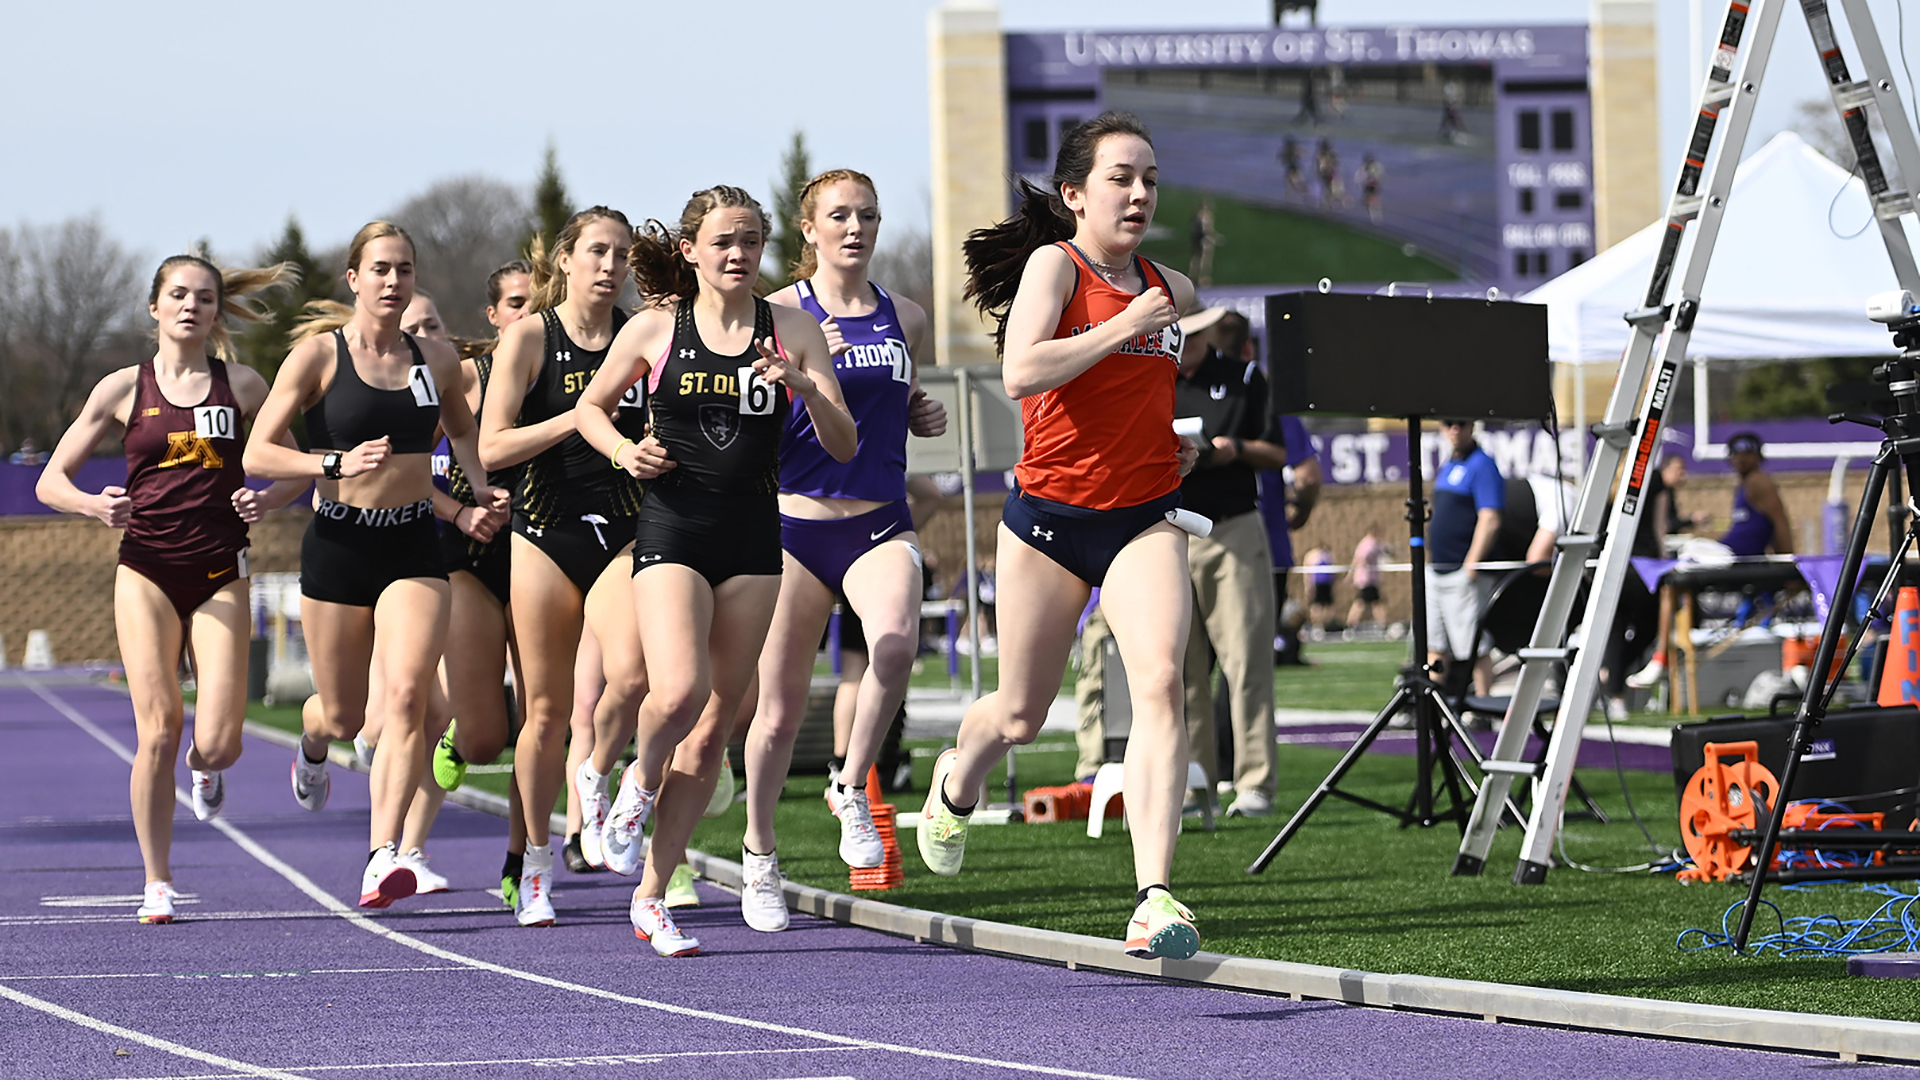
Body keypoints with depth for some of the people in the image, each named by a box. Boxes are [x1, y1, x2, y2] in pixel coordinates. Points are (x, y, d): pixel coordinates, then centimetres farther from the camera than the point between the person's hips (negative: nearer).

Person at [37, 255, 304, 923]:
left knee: (216, 741, -11)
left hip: (220, 574, 0)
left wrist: (268, 501, -8)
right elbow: (51, 481, 6)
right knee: (159, 728, -11)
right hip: (146, 571, 0)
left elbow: (295, 468, 14)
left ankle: (205, 769, 29)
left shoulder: (242, 385, 6)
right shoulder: (124, 389, 4)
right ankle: (157, 885, 2)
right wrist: (94, 505, -15)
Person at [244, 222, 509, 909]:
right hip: (338, 544, -2)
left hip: (414, 548, 2)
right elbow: (257, 454, -9)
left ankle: (384, 856, -23)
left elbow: (462, 429, 27)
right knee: (342, 716, 10)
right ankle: (312, 744, 49)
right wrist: (338, 462, -23)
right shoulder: (319, 354, -5)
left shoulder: (436, 359, 6)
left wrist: (482, 489, 9)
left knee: (406, 695, -19)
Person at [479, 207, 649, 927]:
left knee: (631, 676, -23)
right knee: (548, 708, 2)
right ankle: (535, 860, 19)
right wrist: (579, 418, -16)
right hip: (546, 534, -1)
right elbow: (492, 448, -7)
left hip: (623, 529, 1)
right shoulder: (529, 337, -1)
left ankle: (593, 777, 8)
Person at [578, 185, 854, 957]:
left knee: (715, 723, 3)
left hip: (753, 540, 3)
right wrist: (624, 451, -5)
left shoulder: (792, 329, 3)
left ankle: (653, 895, 13)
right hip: (672, 534, -3)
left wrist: (805, 387, -18)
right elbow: (591, 406, 15)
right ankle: (639, 783, 11)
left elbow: (843, 447, 1)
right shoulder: (655, 328, 1)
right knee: (678, 692, -24)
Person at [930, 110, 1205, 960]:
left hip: (1145, 518, 3)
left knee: (1160, 682, -22)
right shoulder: (1054, 265, -8)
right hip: (1048, 514, -3)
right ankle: (956, 786, 50)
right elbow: (1021, 371, -26)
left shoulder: (1172, 291, 9)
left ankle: (1154, 899, -28)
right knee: (1019, 716, 12)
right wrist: (1123, 327, -23)